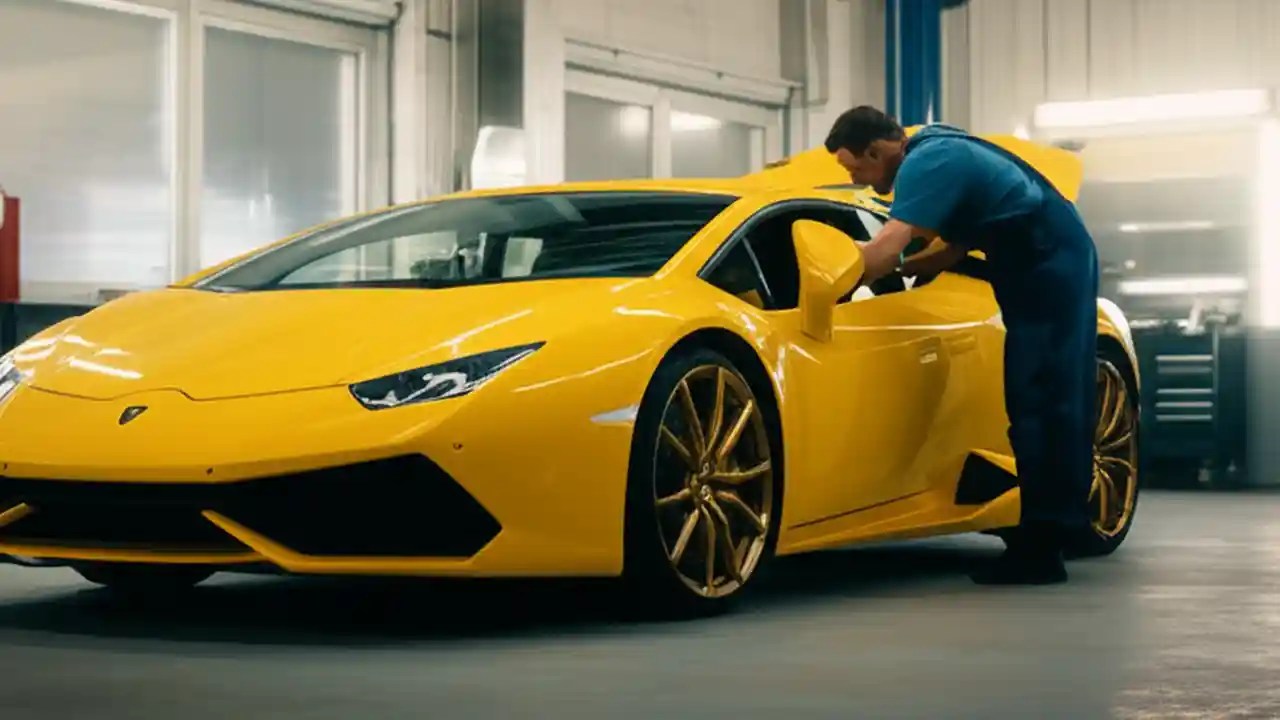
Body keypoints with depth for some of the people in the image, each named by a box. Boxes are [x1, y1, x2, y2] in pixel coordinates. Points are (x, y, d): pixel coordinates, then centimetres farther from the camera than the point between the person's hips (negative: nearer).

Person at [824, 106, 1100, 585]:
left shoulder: (926, 164, -19)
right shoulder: (933, 152, 11)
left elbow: (885, 248, -31)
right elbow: (961, 239, 14)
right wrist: (905, 268, 5)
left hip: (1050, 269, -10)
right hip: (1052, 266, 10)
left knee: (1041, 406, -12)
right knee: (1046, 405, 10)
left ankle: (1040, 549, -13)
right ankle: (1042, 541, 14)